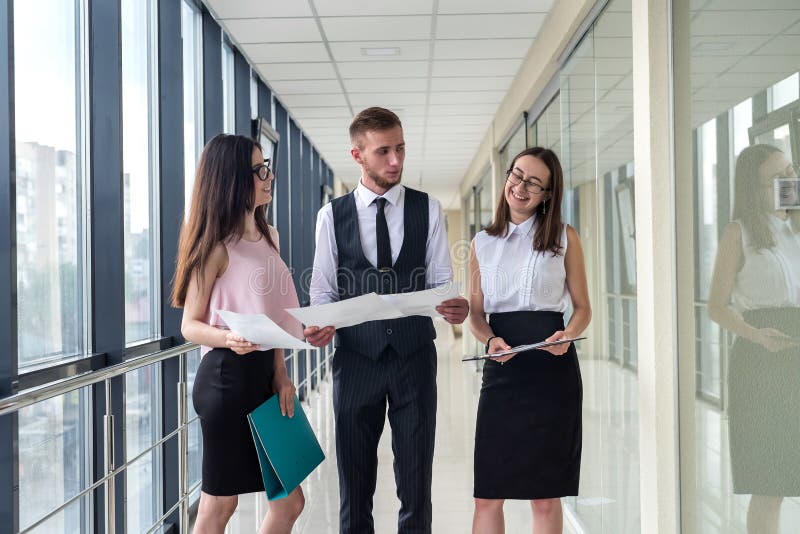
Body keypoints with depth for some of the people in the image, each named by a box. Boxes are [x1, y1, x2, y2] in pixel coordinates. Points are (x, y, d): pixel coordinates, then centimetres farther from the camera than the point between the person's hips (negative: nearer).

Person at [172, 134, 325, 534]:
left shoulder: (267, 236, 14)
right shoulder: (218, 246, -8)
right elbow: (190, 325, -9)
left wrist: (281, 375, 6)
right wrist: (229, 339, -30)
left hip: (265, 373, 8)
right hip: (228, 376, -8)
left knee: (289, 502, 9)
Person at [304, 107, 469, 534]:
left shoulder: (428, 210, 4)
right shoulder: (332, 215, 3)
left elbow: (440, 280, 1)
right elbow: (323, 289, 4)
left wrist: (454, 307, -22)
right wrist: (319, 326, -16)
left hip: (415, 358, 0)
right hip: (356, 359, 0)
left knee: (416, 489, 6)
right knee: (354, 488, 9)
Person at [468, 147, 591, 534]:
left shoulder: (564, 237, 6)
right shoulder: (483, 243, 12)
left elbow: (582, 308, 8)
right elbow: (475, 313, 12)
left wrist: (567, 336, -14)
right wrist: (490, 340, -10)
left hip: (553, 368, -1)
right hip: (503, 368, 2)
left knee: (546, 498, 3)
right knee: (488, 497, -1)